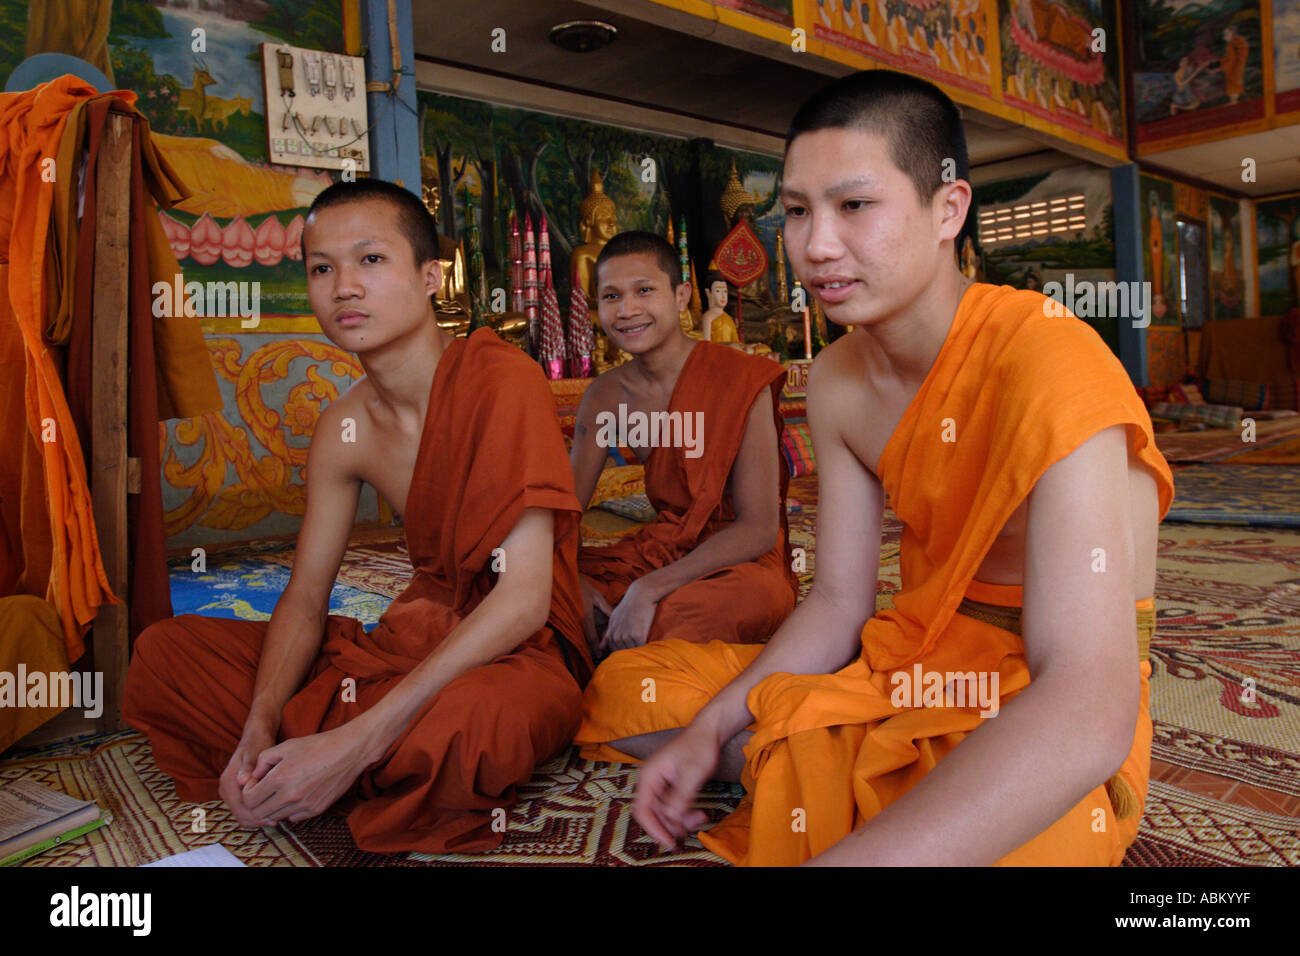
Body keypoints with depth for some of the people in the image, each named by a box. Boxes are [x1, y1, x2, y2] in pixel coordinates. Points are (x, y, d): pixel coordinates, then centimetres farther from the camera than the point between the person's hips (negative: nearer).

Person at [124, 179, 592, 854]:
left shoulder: (500, 380, -20)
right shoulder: (343, 430, 1)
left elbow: (525, 598, -26)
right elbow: (304, 598, 5)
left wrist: (357, 741, -29)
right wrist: (260, 728, -15)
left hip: (521, 652, -5)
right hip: (414, 634, 6)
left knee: (462, 716, -41)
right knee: (163, 652, -2)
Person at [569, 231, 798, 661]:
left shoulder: (742, 380, -15)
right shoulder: (606, 396, 1)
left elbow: (760, 528, -19)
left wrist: (649, 589, -28)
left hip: (739, 562, -4)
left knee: (759, 592, -40)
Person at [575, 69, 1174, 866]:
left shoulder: (1047, 362, -25)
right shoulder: (836, 381, 0)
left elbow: (1088, 711, -35)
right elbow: (839, 599, 4)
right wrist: (711, 730, -11)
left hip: (1045, 733, -6)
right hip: (911, 665, 7)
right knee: (620, 693, 5)